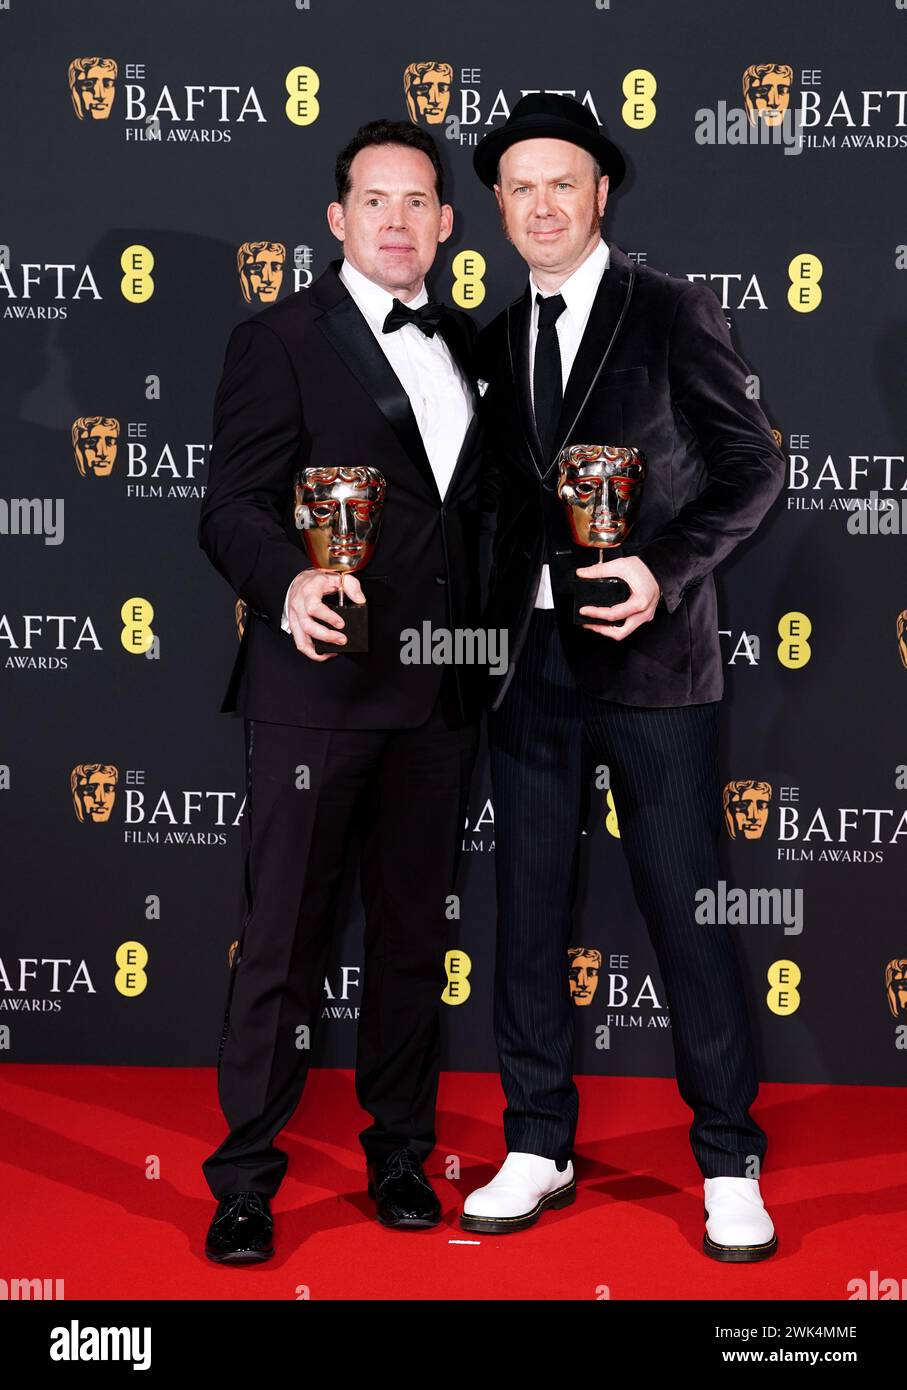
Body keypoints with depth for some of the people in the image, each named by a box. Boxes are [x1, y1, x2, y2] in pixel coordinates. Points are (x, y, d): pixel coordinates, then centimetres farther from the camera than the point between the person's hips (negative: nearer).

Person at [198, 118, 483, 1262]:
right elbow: (231, 509, -10)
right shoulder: (281, 339, -3)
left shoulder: (464, 345, 15)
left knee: (414, 933, 14)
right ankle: (245, 1179, 13)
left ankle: (400, 1150, 29)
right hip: (319, 689, -5)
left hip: (440, 696, 6)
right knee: (282, 942, 0)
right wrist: (291, 582, -30)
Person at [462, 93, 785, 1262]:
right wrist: (493, 622, 3)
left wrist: (665, 572, -16)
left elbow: (752, 464, -3)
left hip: (650, 657, -4)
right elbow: (506, 495, 16)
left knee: (689, 914, 0)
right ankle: (538, 1149, 22)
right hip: (529, 665, 5)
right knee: (528, 911, 9)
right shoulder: (495, 340, 14)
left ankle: (728, 1164, 14)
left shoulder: (673, 314, 0)